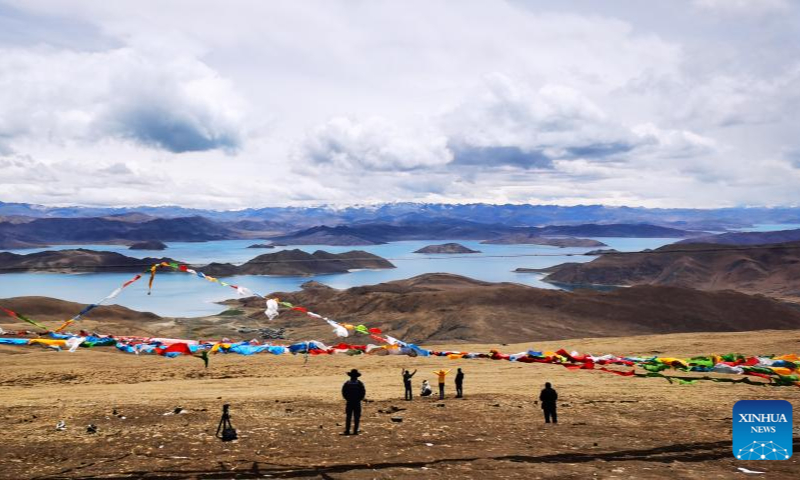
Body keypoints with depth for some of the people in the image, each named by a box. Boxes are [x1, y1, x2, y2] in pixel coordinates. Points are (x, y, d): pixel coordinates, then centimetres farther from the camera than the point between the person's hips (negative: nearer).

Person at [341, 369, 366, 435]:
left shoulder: (347, 383, 1)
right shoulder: (359, 383, -3)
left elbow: (343, 392, -1)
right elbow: (363, 392, -5)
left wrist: (347, 399, 8)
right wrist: (359, 399, 4)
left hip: (349, 402, 1)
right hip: (357, 402, -1)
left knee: (348, 417, 7)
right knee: (356, 417, 3)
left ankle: (347, 431, 3)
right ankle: (355, 431, -1)